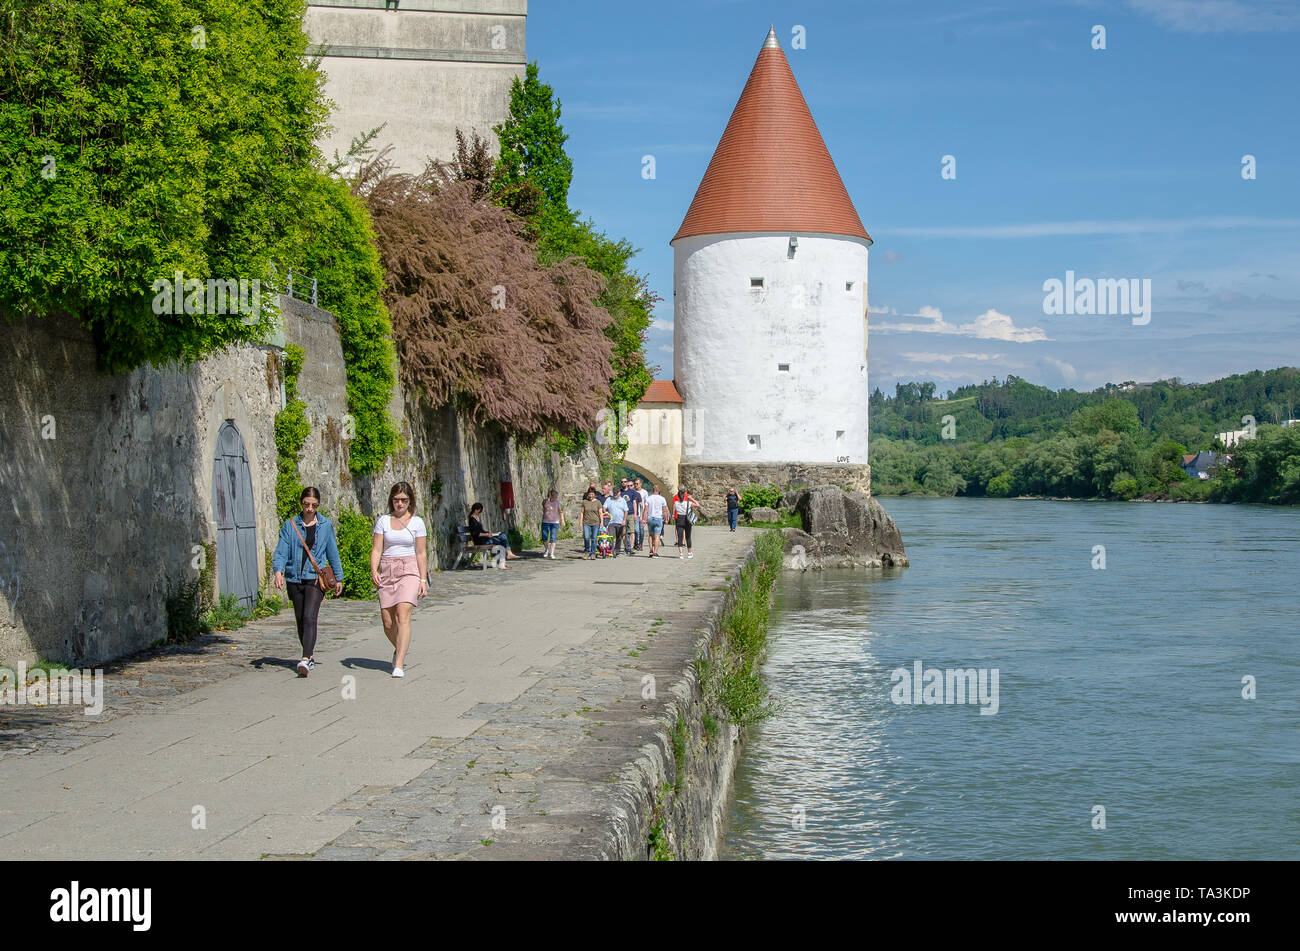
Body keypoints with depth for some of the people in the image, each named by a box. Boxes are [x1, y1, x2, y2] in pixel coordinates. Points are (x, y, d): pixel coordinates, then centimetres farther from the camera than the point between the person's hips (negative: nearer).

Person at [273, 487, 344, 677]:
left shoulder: (326, 525, 6)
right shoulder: (290, 525, 5)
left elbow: (333, 553, 14)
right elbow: (281, 552, -1)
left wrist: (338, 578, 19)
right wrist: (278, 571, -19)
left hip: (316, 578, -2)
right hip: (295, 578, 3)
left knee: (309, 617, -18)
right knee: (300, 620, 11)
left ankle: (306, 660, -25)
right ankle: (310, 655, 28)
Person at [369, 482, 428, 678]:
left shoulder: (417, 522, 4)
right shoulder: (383, 521, 7)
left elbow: (421, 553, 5)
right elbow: (377, 549, 3)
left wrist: (423, 580, -1)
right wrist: (374, 570, -13)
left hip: (409, 570, -2)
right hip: (387, 572, 2)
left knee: (403, 616, -18)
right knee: (388, 622, 2)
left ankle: (399, 665, -20)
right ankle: (400, 649, 34)